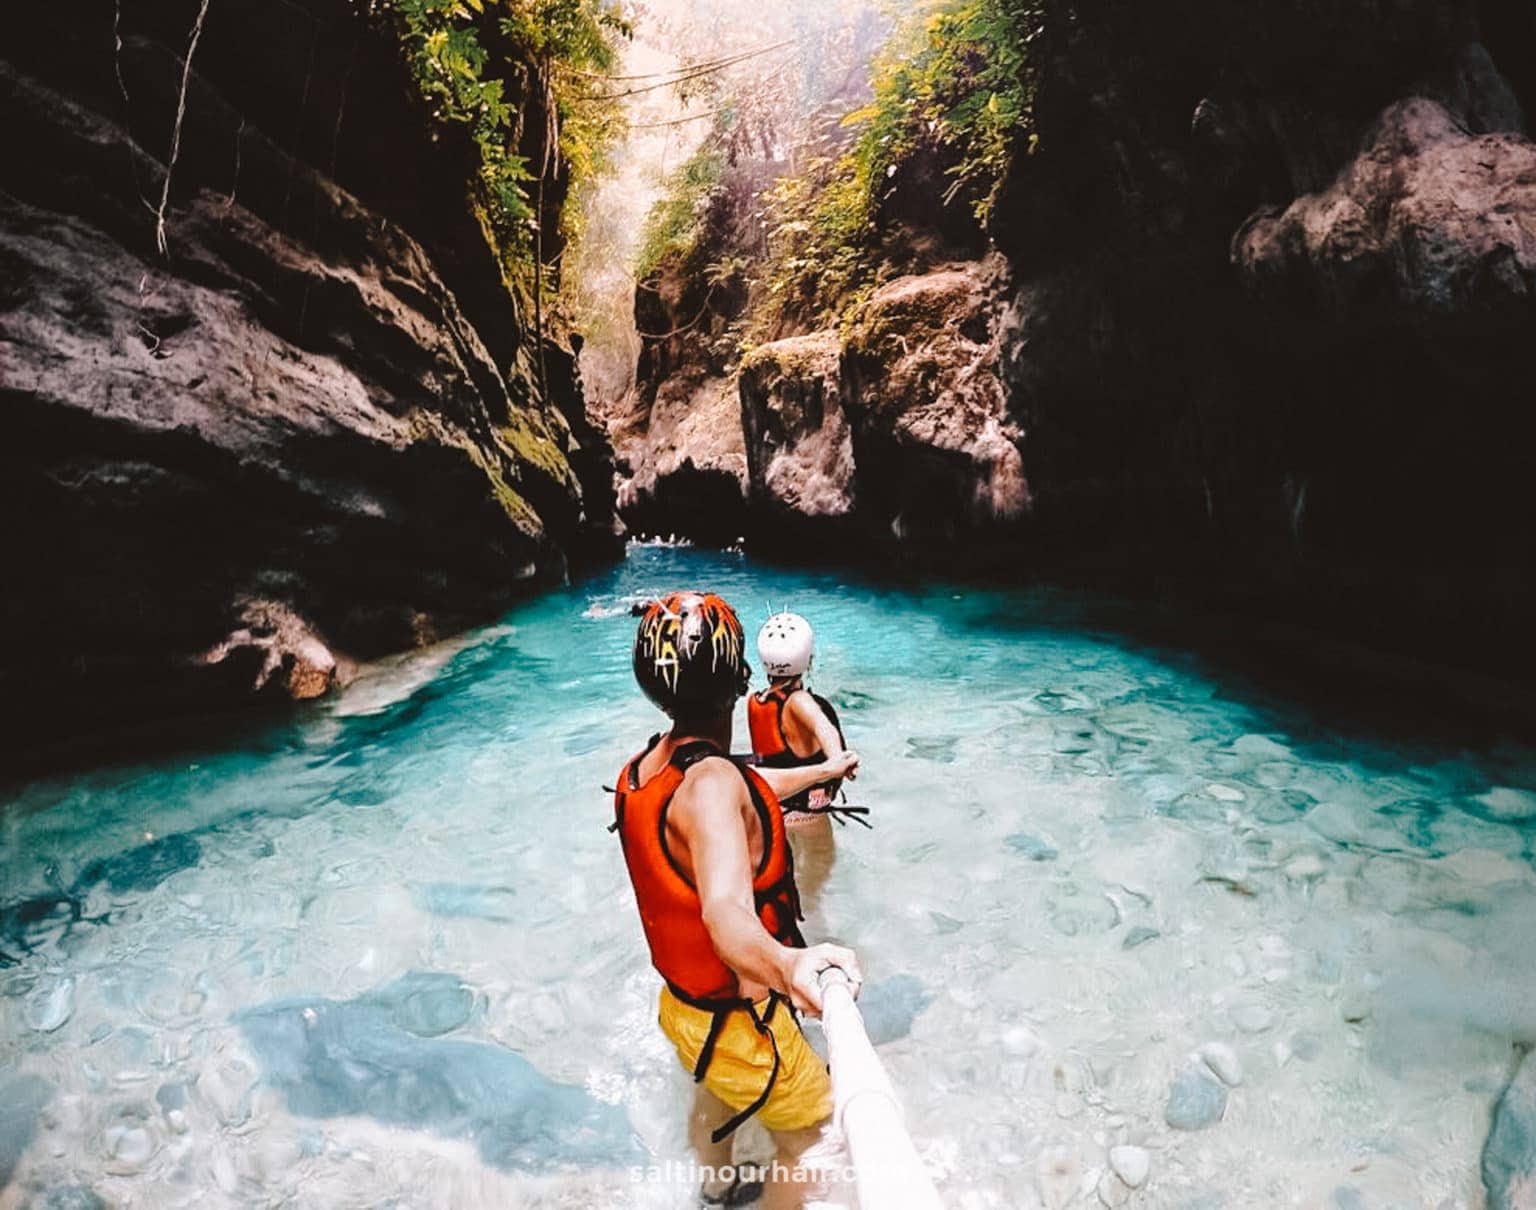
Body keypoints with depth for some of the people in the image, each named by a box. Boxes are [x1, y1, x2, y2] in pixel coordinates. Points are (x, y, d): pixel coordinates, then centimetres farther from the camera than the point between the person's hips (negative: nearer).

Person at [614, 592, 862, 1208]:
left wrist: (823, 770, 24)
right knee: (808, 1140, 18)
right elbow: (726, 912, -51)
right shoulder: (710, 781, -35)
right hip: (737, 1023, -9)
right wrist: (786, 964, -70)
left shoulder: (642, 768, -6)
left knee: (715, 1101, 36)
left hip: (683, 1003, 9)